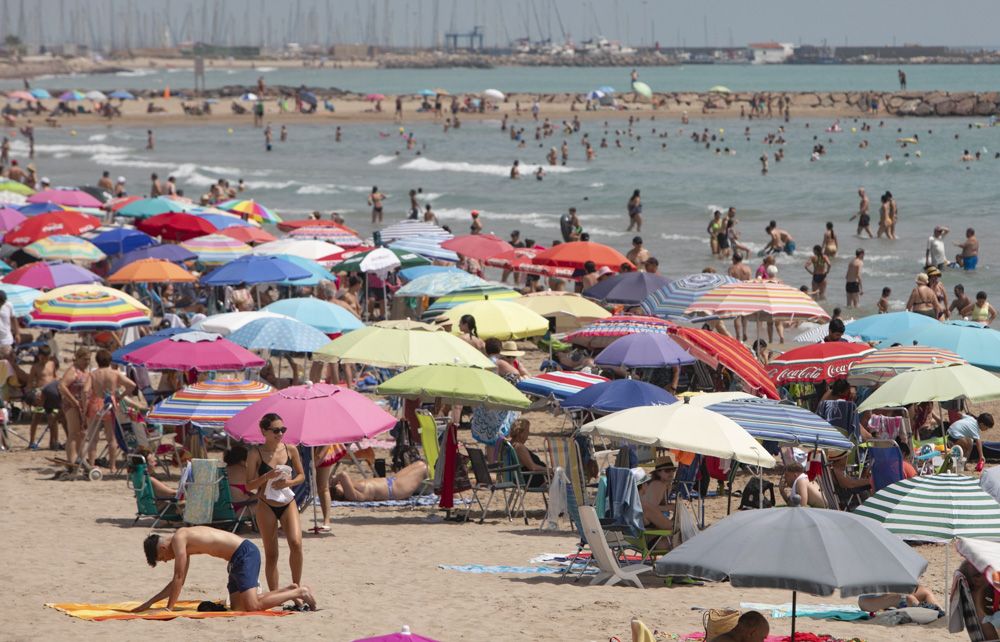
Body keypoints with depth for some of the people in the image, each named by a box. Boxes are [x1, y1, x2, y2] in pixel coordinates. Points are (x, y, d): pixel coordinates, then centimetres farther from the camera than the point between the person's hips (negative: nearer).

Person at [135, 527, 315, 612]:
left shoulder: (178, 539, -10)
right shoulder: (184, 543, 19)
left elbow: (178, 578, -12)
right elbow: (178, 581, 26)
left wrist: (169, 608, -6)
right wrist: (149, 603, 26)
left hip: (245, 553, -10)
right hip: (238, 559, 10)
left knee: (253, 606, -19)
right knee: (237, 607, 7)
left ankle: (299, 592, -7)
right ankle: (289, 591, 14)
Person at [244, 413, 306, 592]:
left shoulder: (291, 450, 0)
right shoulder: (256, 454, -7)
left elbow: (301, 476, 10)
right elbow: (249, 485, -6)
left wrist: (288, 482, -11)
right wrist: (267, 477, -23)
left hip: (288, 503, 2)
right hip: (266, 507, -2)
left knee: (296, 543, -17)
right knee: (271, 553, 2)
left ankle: (296, 587, -2)